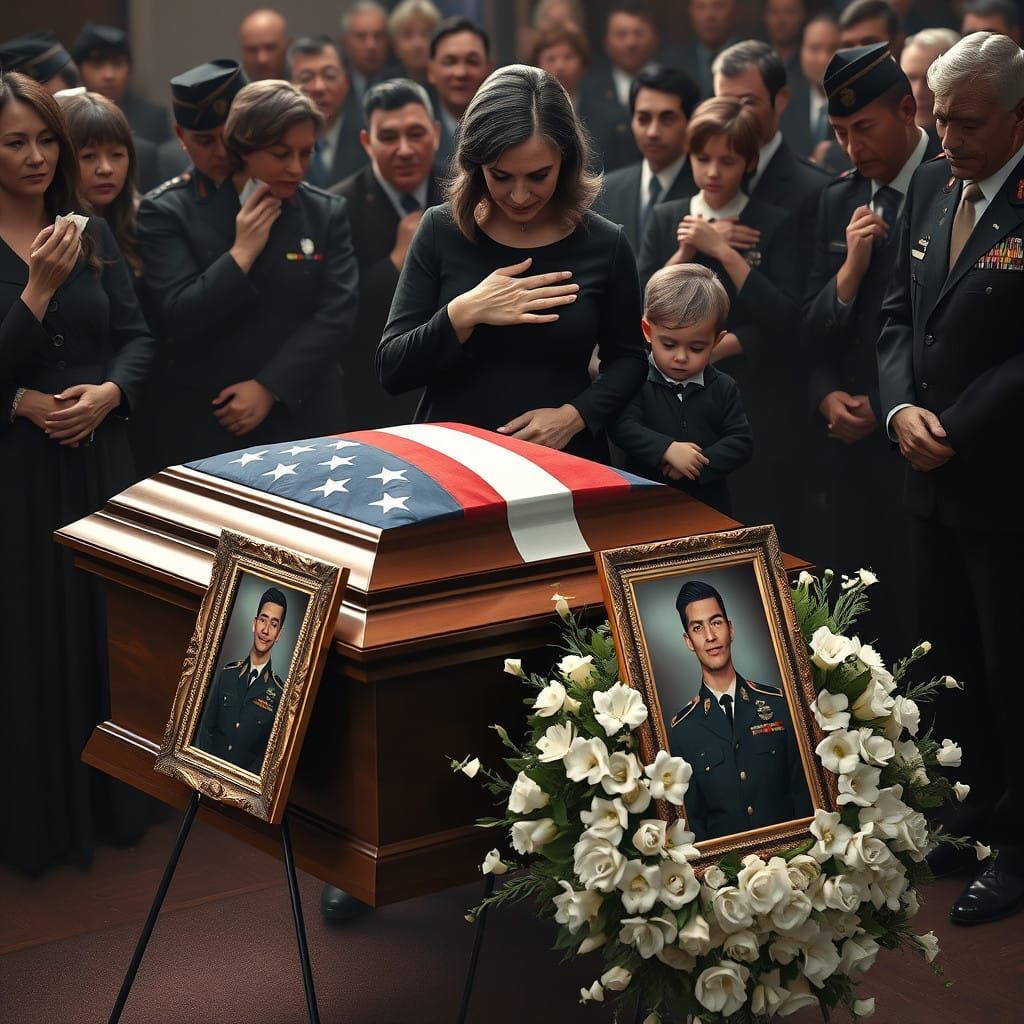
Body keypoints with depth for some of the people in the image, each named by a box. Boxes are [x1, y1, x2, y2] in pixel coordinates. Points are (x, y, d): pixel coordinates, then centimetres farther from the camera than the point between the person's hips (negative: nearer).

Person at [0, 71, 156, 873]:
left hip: (100, 456, 4)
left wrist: (107, 393, -12)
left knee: (105, 624, 10)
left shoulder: (91, 234, 7)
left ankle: (110, 796, 23)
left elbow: (138, 337, 6)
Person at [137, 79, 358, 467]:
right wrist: (242, 253, -13)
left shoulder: (328, 214, 5)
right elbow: (177, 320, -10)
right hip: (205, 428, -2)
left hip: (305, 420, 2)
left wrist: (269, 387, -11)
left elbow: (336, 315, -3)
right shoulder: (169, 215, -2)